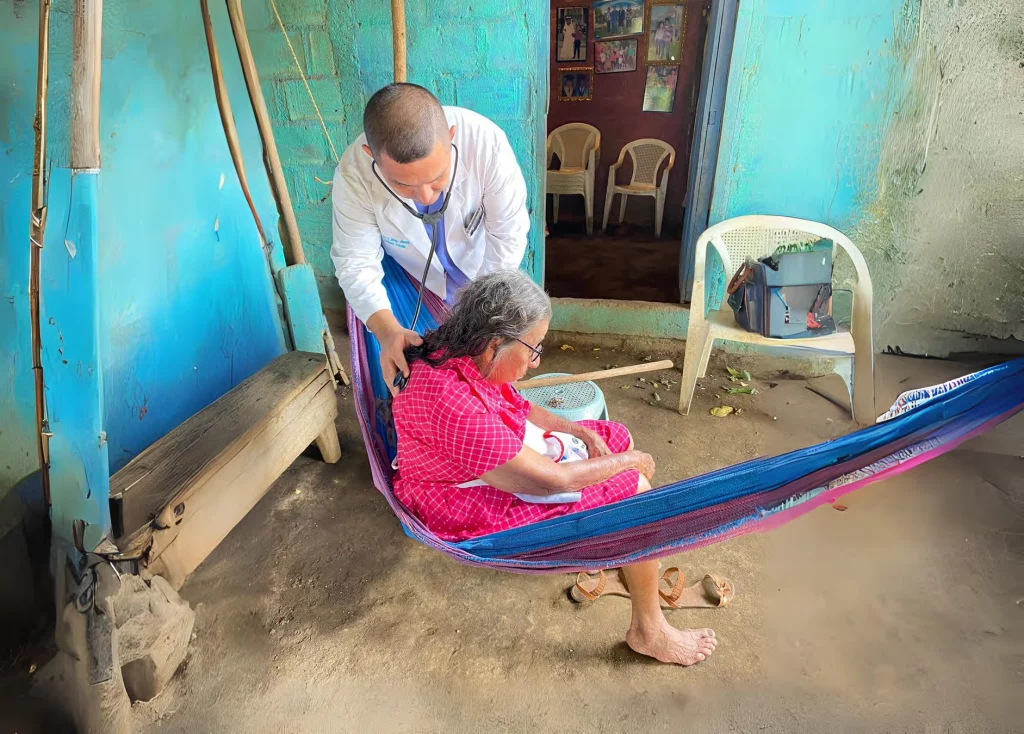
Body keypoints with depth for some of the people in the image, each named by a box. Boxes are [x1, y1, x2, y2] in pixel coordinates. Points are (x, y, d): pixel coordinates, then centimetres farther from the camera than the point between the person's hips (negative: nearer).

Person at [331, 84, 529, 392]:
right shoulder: (354, 174, -34)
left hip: (479, 269, 1)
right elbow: (356, 261, -25)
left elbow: (508, 235, -24)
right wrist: (386, 328, -41)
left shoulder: (486, 142, -36)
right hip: (409, 275, 0)